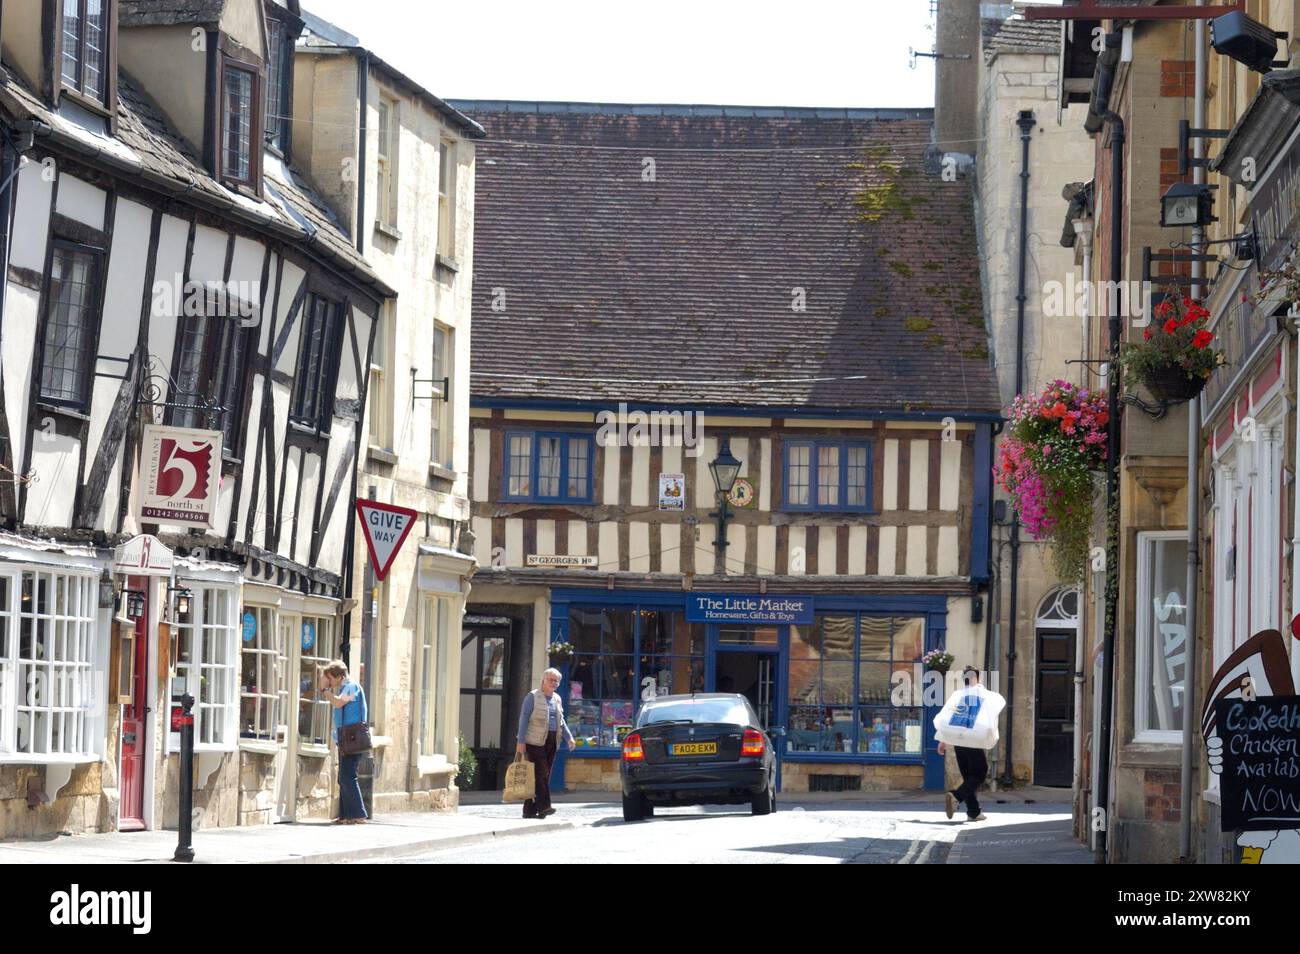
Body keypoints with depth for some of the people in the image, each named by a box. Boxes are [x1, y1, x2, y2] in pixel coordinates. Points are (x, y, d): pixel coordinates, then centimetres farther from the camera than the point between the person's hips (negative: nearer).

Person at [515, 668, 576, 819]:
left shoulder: (557, 699, 18)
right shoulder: (533, 696, -2)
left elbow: (561, 721, 26)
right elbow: (524, 719, -6)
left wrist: (569, 737, 13)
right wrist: (521, 741, -13)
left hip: (551, 742, 7)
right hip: (535, 742, -7)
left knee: (545, 775, 3)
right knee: (540, 773, -15)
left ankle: (530, 810, 5)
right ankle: (543, 806, -20)